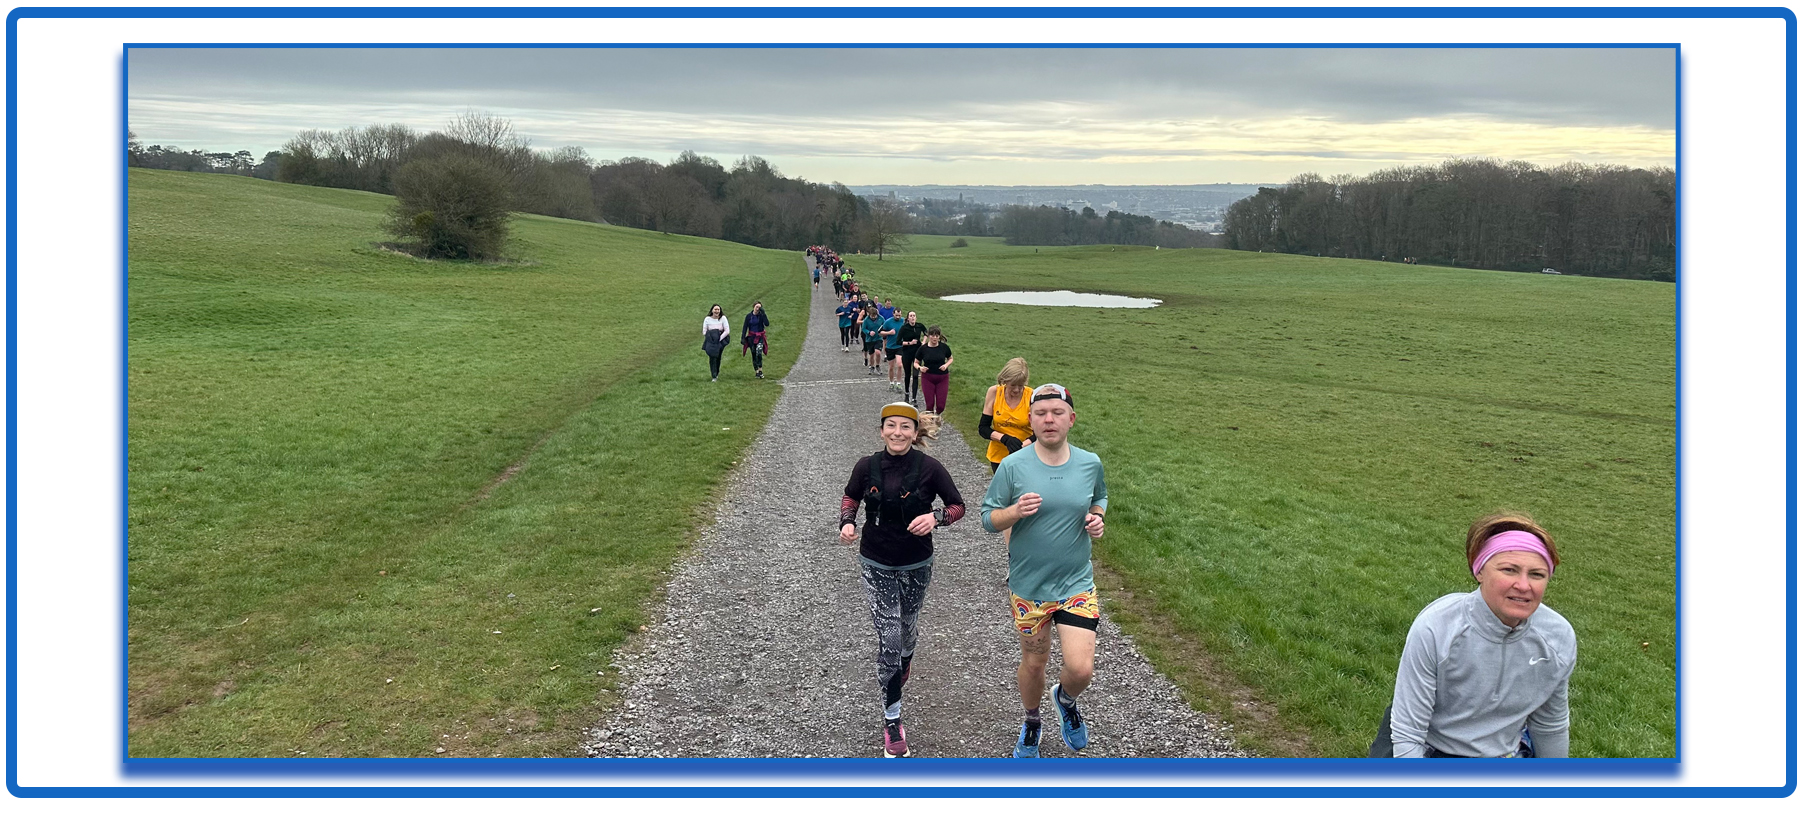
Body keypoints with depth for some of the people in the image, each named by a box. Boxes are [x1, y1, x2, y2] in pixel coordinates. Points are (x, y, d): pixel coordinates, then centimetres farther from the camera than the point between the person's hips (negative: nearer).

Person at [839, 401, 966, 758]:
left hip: (916, 565, 1)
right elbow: (850, 498, 8)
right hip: (877, 565, -1)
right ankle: (892, 722, 1)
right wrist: (847, 522, -11)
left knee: (907, 626, 21)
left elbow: (957, 505, -4)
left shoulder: (929, 468, -15)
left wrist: (935, 518, -23)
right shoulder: (867, 466, -11)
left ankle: (904, 661, 60)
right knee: (888, 637, -8)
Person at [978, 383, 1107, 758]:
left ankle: (1065, 699, 29)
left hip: (1077, 583, 1)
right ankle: (1031, 722, 44)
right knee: (1034, 663, 14)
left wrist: (1097, 519, -5)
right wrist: (1016, 510, -25)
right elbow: (988, 518, -4)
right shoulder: (1013, 467, -11)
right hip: (1029, 584, -1)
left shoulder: (1090, 464, -3)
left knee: (1080, 669, -8)